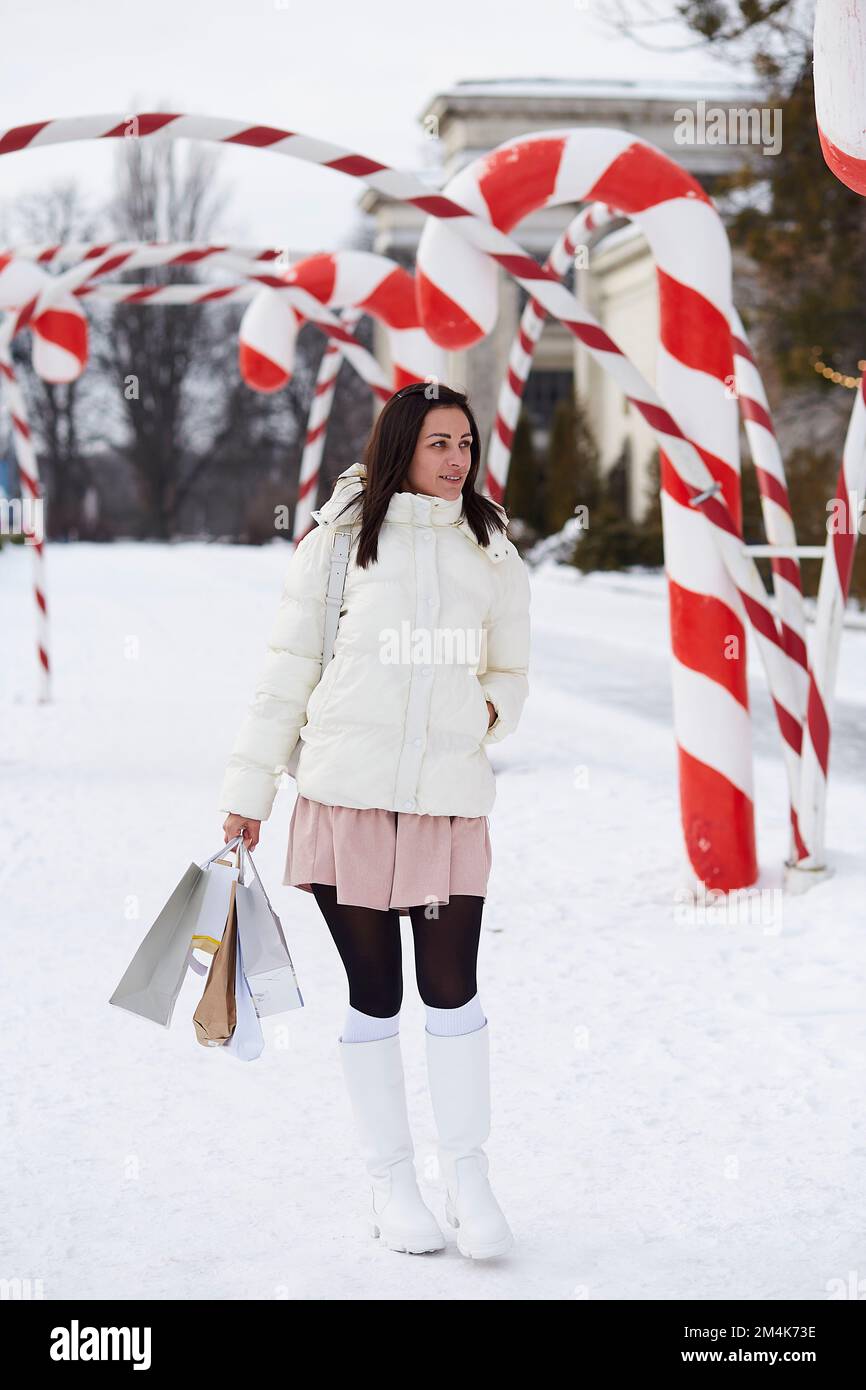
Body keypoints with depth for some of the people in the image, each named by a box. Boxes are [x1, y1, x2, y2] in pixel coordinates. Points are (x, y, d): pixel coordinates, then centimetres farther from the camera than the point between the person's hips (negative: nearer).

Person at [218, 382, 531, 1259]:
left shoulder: (492, 553, 11)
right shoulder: (339, 538, 2)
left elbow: (511, 673, 22)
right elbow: (286, 669, 4)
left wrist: (492, 709, -2)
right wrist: (248, 790, 3)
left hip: (452, 799, 2)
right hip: (347, 796, -2)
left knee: (452, 990, 1)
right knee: (373, 996, 6)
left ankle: (467, 1177, 15)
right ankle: (389, 1182, 18)